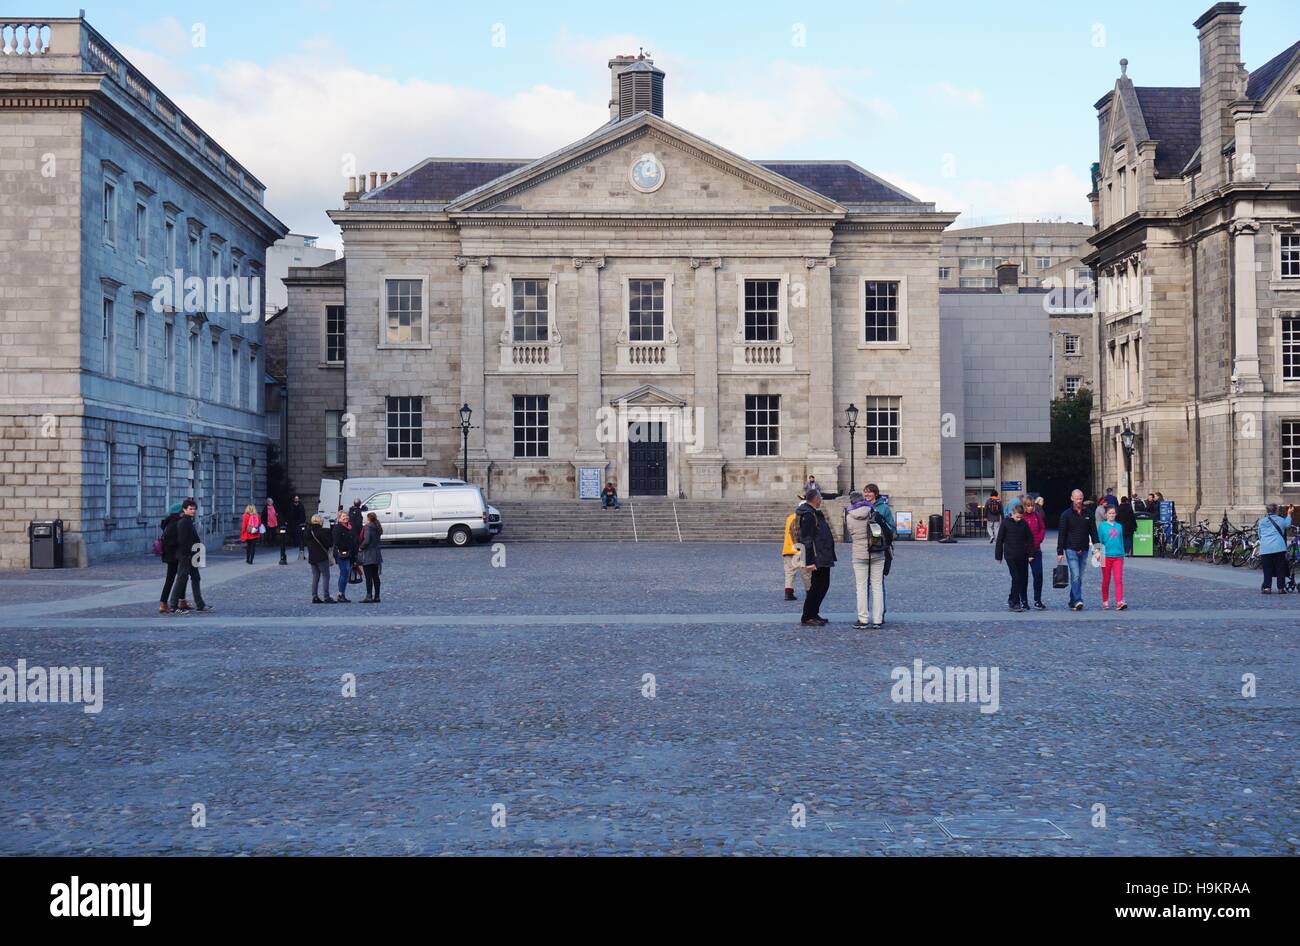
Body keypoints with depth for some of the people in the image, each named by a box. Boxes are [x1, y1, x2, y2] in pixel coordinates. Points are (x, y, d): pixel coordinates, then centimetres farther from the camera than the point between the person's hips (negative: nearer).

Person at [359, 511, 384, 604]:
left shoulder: (368, 527, -12)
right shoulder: (377, 528, 12)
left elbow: (366, 540, -22)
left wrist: (360, 548, -7)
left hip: (367, 555, -8)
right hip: (376, 555, 8)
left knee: (368, 576, -6)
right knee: (375, 576, 11)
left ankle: (369, 596, -8)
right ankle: (376, 596, 12)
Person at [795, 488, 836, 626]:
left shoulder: (815, 513, 17)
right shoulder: (808, 515, -16)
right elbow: (807, 539, -21)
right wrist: (811, 561, -24)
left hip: (824, 557, 11)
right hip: (818, 559, -11)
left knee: (823, 585, 15)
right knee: (817, 586, -6)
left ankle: (814, 614, 22)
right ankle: (807, 617, -1)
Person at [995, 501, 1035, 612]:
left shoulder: (1024, 523, 4)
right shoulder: (1005, 523, -5)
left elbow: (1030, 539, 9)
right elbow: (1000, 540, -1)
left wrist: (1031, 554, 3)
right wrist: (999, 556, -1)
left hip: (1023, 557, 4)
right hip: (1010, 556, -4)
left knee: (1024, 579, 8)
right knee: (1016, 578, -10)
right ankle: (1014, 603, -5)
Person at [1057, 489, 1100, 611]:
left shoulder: (1088, 515, 9)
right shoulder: (1066, 515, -1)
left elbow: (1093, 532, 10)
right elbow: (1061, 534, -1)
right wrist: (1060, 552, -6)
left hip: (1084, 550, 4)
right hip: (1071, 549, -4)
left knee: (1079, 577, 8)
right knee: (1075, 576, -15)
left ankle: (1073, 602, 16)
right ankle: (1078, 600, -21)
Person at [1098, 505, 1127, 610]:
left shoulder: (1119, 526, 9)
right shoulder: (1102, 526, 1)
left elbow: (1121, 542, 14)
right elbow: (1099, 541, 1)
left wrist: (1123, 556, 13)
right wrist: (1100, 554, -7)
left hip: (1117, 557, 2)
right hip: (1106, 556, -2)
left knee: (1119, 580, -10)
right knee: (1106, 580, 8)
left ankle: (1120, 602, -17)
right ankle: (1105, 602, 20)